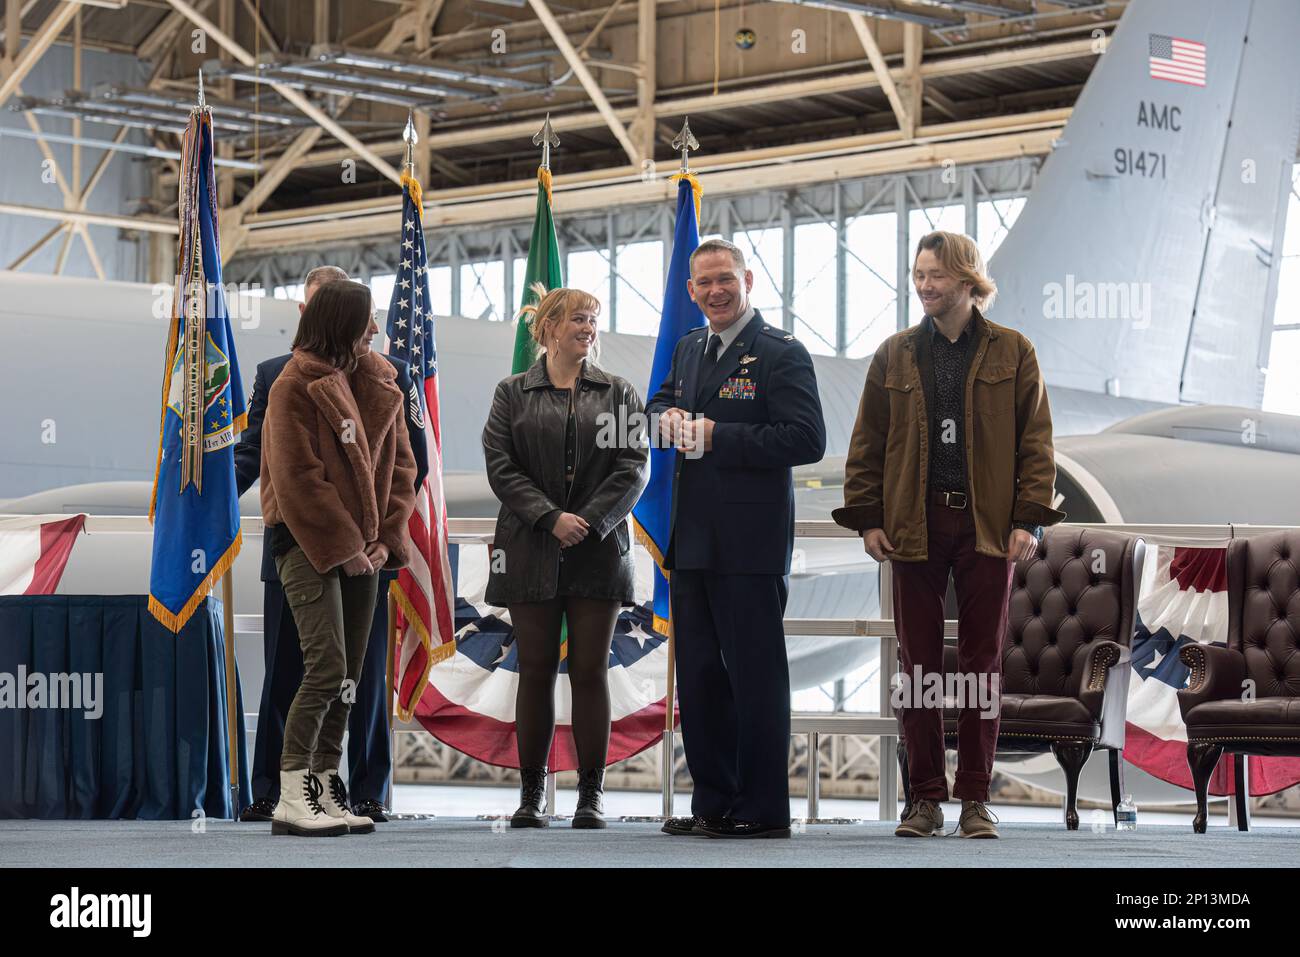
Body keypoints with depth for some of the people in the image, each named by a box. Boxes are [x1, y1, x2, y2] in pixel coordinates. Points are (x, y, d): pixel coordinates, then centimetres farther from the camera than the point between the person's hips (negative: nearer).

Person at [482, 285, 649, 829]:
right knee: (535, 671, 2)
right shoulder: (513, 393, 7)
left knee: (590, 671, 0)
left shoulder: (618, 393, 9)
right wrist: (551, 518, -13)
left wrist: (589, 523, -11)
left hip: (598, 552, 0)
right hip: (531, 552, 0)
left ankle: (591, 795, 4)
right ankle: (531, 793, 9)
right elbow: (500, 467, -1)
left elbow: (634, 468, 0)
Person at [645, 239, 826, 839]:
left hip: (750, 544, -8)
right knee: (698, 677, 11)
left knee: (756, 676, -3)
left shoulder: (780, 353, -8)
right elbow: (659, 405, 29)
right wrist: (666, 418, 3)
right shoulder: (688, 350, 15)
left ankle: (762, 808, 2)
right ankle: (712, 802, 20)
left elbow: (807, 440, -17)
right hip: (692, 542, 8)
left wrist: (715, 436, -18)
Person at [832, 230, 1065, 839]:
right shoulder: (895, 355, 9)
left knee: (983, 662, 2)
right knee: (918, 662, 2)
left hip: (987, 525, -1)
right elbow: (867, 444, 10)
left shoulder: (1012, 353, 4)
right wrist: (867, 517, 1)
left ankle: (975, 799, 8)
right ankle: (926, 799, 8)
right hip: (915, 526, 1)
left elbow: (1036, 443, 3)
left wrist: (1030, 519, -5)